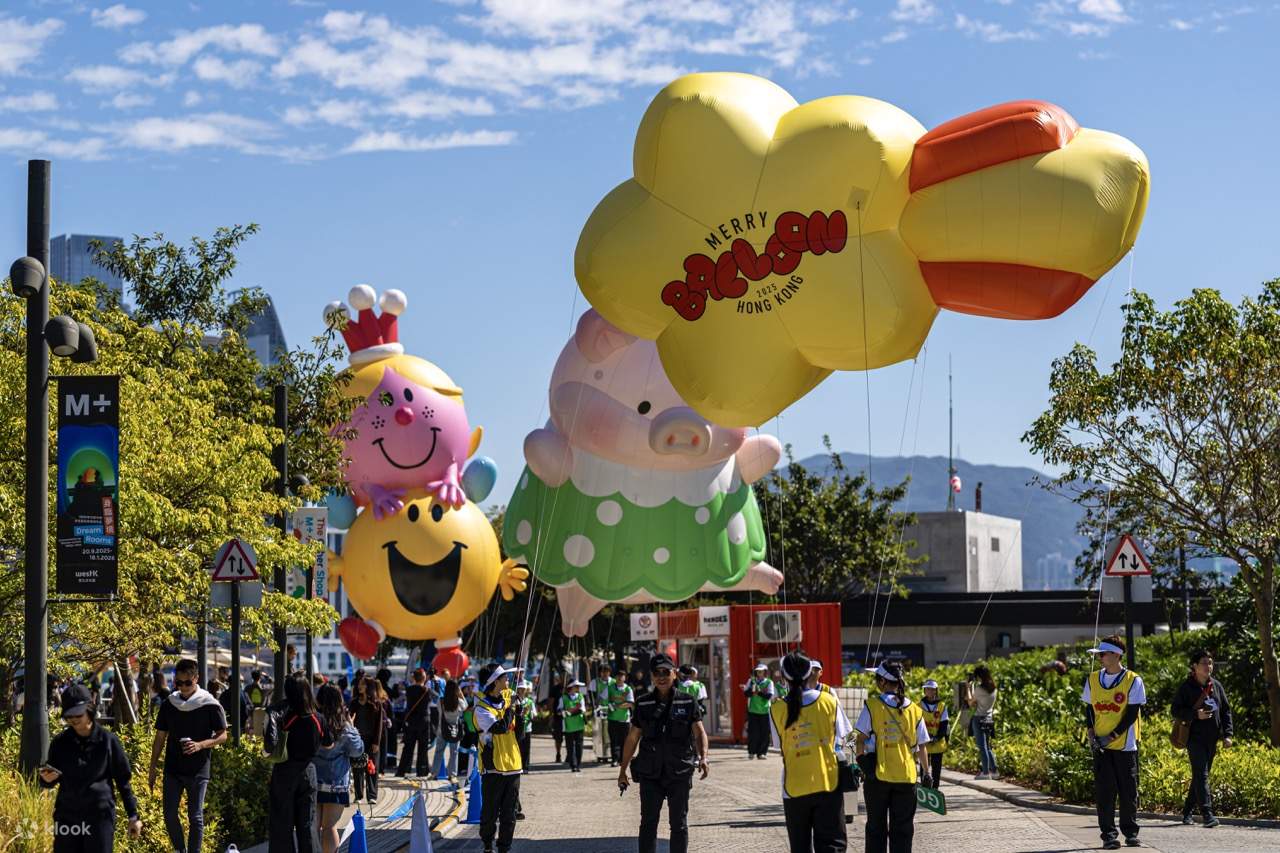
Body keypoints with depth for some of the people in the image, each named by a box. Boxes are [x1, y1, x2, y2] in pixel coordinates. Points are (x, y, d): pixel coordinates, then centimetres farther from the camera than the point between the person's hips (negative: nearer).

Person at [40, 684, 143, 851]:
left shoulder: (108, 740, -3)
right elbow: (49, 781, 14)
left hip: (100, 817, -3)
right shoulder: (60, 742, 3)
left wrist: (133, 816, 3)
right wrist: (47, 779, -11)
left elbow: (123, 780, 5)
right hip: (67, 816, 3)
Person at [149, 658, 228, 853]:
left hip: (198, 770, -3)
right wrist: (152, 769, 9)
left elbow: (222, 735, -3)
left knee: (195, 816, 0)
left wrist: (201, 745, -20)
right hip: (173, 769, 3)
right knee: (169, 815, 1)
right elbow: (160, 738, 10)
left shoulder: (209, 705, -6)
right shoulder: (169, 704, 4)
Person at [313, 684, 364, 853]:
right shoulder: (344, 726, -6)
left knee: (313, 825, 6)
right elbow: (358, 750, 3)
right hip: (337, 782, 1)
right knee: (330, 826, 8)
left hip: (312, 781, 0)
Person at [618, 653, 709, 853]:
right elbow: (632, 738, 10)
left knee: (679, 824, 5)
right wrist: (623, 770, 11)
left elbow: (700, 732, -9)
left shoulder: (688, 702, 1)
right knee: (648, 822, 1)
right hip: (650, 774, 1)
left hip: (679, 773, -1)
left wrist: (703, 757, -28)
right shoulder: (643, 703, 5)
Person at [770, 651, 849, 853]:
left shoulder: (777, 709, -6)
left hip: (794, 788, 0)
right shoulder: (828, 700, -4)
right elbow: (840, 740, 4)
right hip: (828, 783, 0)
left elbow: (779, 745, 4)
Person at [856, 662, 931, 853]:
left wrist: (860, 762, 6)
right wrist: (926, 772, 14)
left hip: (877, 775, -1)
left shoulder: (872, 705, -6)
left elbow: (861, 739, -7)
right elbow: (921, 746, 4)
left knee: (876, 827, 9)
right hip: (906, 776, 1)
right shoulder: (914, 710, 1)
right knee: (903, 828, 8)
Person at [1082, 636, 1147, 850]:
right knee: (1104, 792, -1)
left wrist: (1112, 736, -14)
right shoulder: (1093, 679, 7)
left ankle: (1130, 833, 16)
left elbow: (1132, 713, -8)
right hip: (1100, 746, 3)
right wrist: (1092, 733, -3)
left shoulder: (1133, 680, -6)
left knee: (1128, 791, 3)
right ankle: (1108, 835, 4)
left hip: (1125, 744, -3)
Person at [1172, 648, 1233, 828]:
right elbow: (1175, 710, -5)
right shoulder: (1186, 687, -4)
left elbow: (1226, 711, 14)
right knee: (1201, 775, -14)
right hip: (1195, 737, -6)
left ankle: (1187, 811, 23)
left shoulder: (1216, 685, 10)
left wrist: (1227, 734, 5)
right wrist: (1195, 715, -19)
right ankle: (1207, 813, -22)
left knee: (1200, 776, 11)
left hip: (1212, 739, 6)